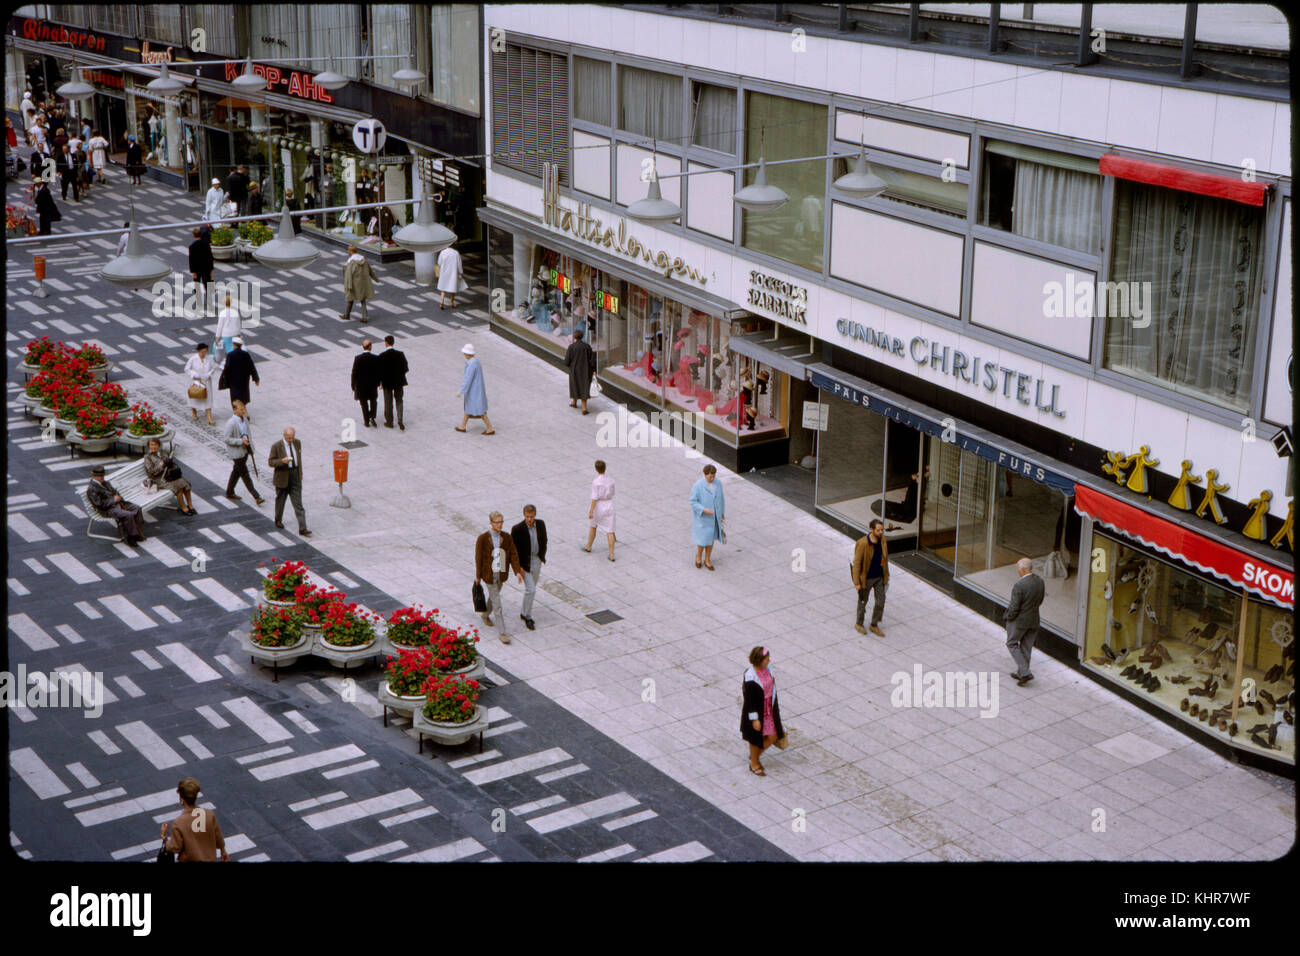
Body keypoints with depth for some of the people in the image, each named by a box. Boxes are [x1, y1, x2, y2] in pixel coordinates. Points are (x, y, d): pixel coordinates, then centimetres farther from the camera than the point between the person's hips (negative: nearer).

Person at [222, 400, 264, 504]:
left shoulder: (244, 419, 3)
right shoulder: (231, 423, -21)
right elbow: (227, 439, -18)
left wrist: (250, 448, 13)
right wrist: (241, 441, -24)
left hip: (245, 451, 8)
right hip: (236, 453, -8)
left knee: (236, 472, 20)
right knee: (245, 475, -2)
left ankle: (229, 493, 35)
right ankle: (256, 497, -1)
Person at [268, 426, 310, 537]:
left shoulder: (297, 443, 0)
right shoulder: (276, 446, -15)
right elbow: (270, 462, -13)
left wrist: (300, 473, 18)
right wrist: (282, 461, -31)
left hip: (296, 478, 3)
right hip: (282, 477, -3)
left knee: (298, 503, -2)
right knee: (280, 500, 17)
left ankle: (302, 529, -6)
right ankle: (278, 520, 43)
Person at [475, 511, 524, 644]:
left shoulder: (507, 538, -5)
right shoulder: (483, 538, -16)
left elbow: (513, 555, -5)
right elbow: (478, 558, -10)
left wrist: (517, 572, -16)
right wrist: (478, 576, -5)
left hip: (501, 574, 5)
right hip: (489, 574, -5)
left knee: (494, 596, 27)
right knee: (497, 604, -5)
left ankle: (486, 615, 56)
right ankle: (502, 632, -1)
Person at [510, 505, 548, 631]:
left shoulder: (541, 524, -7)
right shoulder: (517, 529, -22)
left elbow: (544, 541, 11)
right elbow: (513, 549, -14)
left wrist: (542, 557, 9)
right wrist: (519, 567, -15)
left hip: (537, 560, 6)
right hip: (524, 563, -6)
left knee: (531, 588, 17)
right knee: (531, 590, -10)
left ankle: (524, 612, 35)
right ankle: (527, 616, 7)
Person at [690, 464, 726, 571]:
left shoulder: (718, 483, -8)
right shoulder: (698, 485, -24)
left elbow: (720, 498, 6)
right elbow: (693, 502, -19)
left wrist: (722, 513, 13)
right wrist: (704, 510, -32)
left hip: (714, 516, 4)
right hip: (702, 517, -4)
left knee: (711, 538, 14)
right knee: (703, 539, 4)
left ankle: (707, 560, 32)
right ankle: (698, 555, 36)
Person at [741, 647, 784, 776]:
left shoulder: (766, 669, -6)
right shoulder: (750, 677, -29)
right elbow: (749, 699, -22)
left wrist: (776, 704, 19)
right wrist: (754, 719, -19)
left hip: (769, 709, 7)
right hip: (756, 711, -7)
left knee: (772, 737, 14)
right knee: (756, 738, 13)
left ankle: (755, 755, 40)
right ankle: (754, 764, 36)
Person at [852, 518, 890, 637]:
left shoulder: (882, 540, -6)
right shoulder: (862, 543, -25)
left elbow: (885, 559, 7)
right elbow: (857, 563, -18)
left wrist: (886, 577, 11)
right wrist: (856, 582, -17)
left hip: (879, 577, 5)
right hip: (866, 578, -5)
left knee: (881, 601, 10)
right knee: (862, 601, 13)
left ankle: (874, 625, 29)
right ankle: (859, 624, 35)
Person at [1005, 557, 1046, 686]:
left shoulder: (1019, 586, -28)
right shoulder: (1039, 581, -5)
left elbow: (1014, 608, -23)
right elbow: (1039, 601, 9)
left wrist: (1007, 617, -4)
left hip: (1019, 621, -7)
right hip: (1034, 620, 7)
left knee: (1012, 644, 13)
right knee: (1026, 647, 18)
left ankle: (1025, 672, 3)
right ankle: (1021, 674, 30)